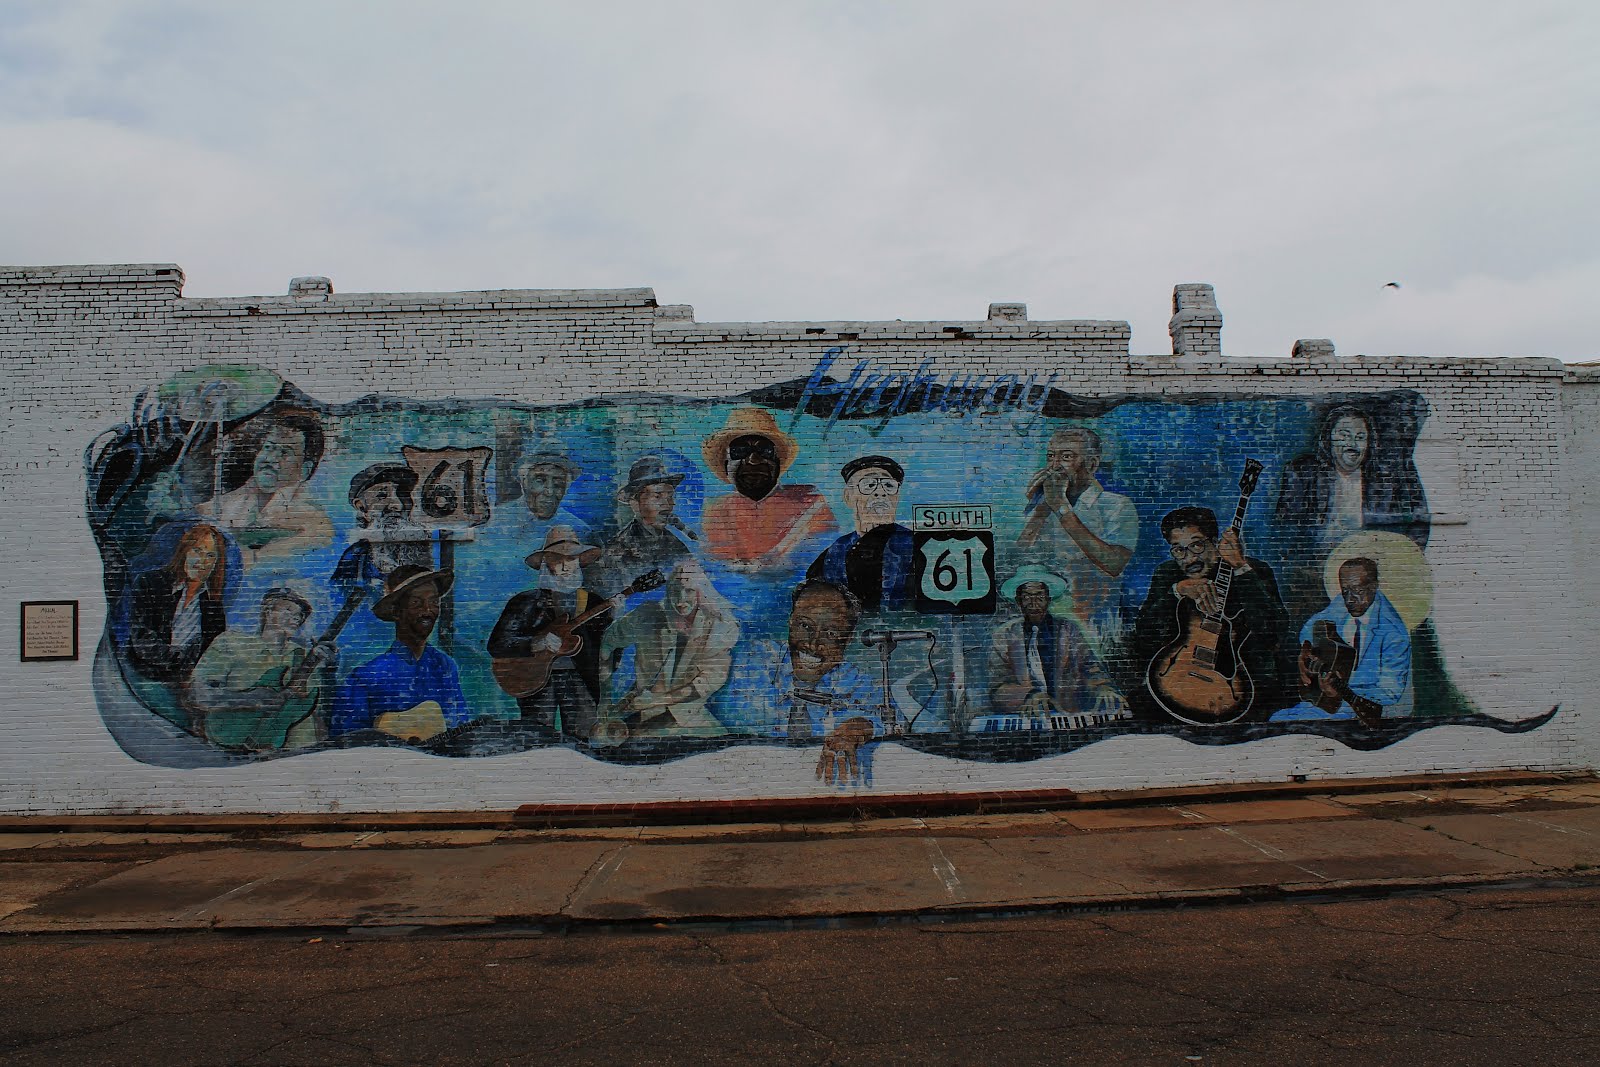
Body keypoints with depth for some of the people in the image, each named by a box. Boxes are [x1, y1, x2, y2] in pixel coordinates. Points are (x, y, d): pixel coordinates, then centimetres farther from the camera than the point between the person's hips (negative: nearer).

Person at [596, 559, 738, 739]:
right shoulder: (648, 615, -5)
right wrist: (604, 696, 5)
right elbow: (608, 640, 10)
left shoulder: (719, 626, -7)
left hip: (688, 711, 1)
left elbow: (712, 679, -10)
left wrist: (660, 699, -16)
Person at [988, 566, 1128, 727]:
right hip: (1019, 715, -2)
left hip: (1065, 712, 3)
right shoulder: (1004, 634, 7)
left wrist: (1103, 687, -22)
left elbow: (1089, 666, 1)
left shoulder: (1068, 630, 12)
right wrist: (1030, 695, -23)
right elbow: (998, 687, -3)